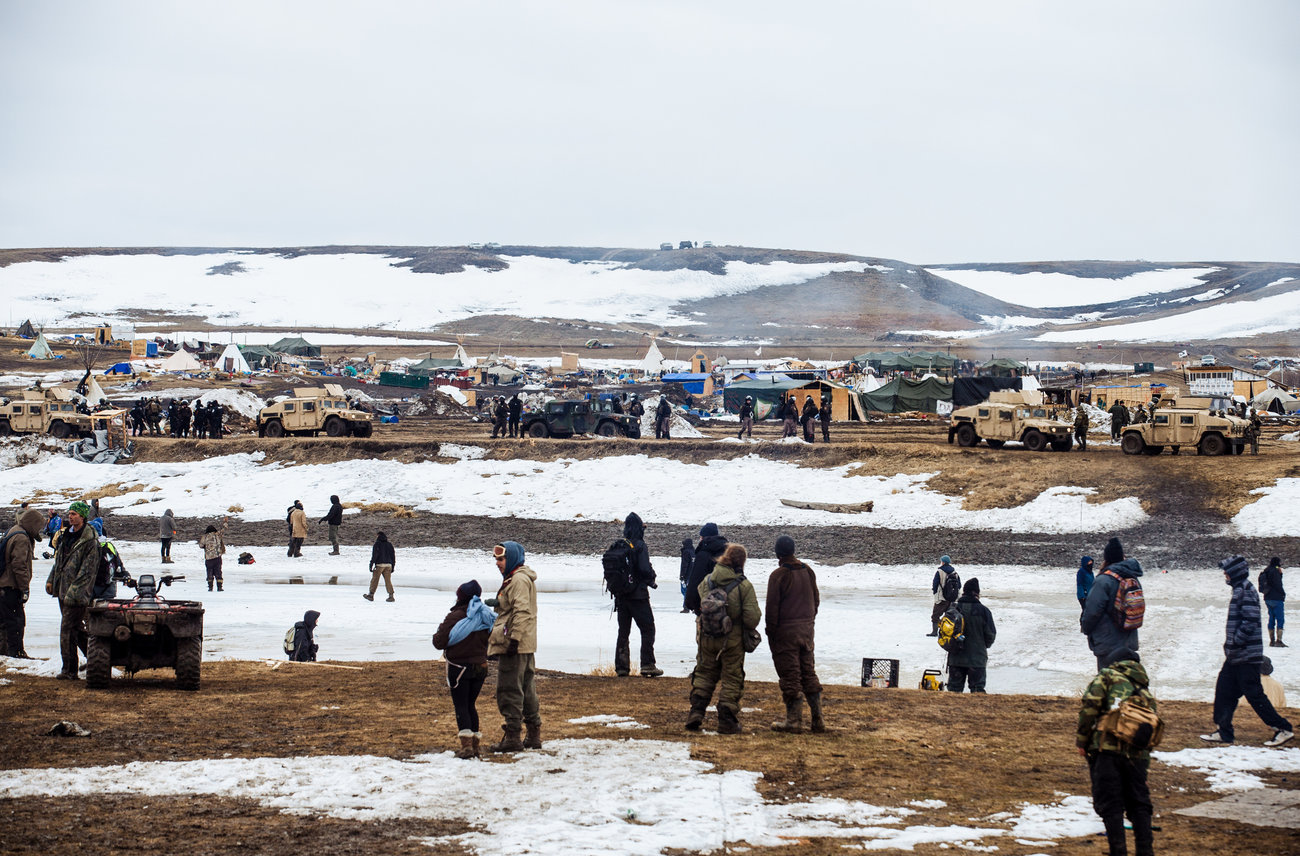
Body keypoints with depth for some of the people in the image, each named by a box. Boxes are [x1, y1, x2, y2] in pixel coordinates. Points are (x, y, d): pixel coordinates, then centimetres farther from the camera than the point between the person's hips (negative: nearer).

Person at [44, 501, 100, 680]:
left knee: (68, 630, -10)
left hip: (77, 593, -9)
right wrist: (51, 579, 16)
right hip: (63, 590, 9)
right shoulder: (67, 536, 13)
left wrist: (73, 591, -21)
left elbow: (88, 571, -17)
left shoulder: (90, 541, -13)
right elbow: (59, 559, 24)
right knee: (77, 628, 14)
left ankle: (69, 670, -5)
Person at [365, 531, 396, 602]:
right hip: (388, 564, 5)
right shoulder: (389, 544, 13)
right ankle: (391, 595, -5)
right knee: (388, 580, 4)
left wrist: (371, 564, -9)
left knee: (375, 579, 4)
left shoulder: (377, 544, -2)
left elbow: (374, 555, -11)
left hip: (379, 564, -5)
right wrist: (393, 566, 17)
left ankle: (371, 595, 9)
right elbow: (393, 555, 14)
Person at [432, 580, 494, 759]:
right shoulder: (486, 617, 1)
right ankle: (474, 745, 15)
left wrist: (438, 633, 7)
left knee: (461, 706, -1)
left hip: (459, 668, -5)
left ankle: (466, 745, -14)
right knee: (470, 705, 17)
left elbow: (439, 643, -14)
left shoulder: (455, 617, -16)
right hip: (480, 667, 5)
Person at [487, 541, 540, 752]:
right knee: (526, 691, 15)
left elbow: (522, 612, -22)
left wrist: (514, 639, -25)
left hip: (514, 646, -11)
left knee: (509, 691, -8)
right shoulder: (514, 579, 20)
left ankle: (512, 737, -7)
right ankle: (534, 735, 20)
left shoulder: (519, 580, -14)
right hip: (526, 646, 11)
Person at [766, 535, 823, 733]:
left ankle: (793, 720, 1)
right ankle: (817, 719, 10)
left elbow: (772, 607, -13)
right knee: (809, 673, 12)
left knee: (790, 676, -1)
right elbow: (816, 600, 14)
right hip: (806, 631, 6)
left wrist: (771, 632, -4)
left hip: (785, 631, -6)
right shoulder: (808, 572, 6)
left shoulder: (778, 575, -14)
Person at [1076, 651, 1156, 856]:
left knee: (1110, 805, -1)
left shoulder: (1107, 676, 11)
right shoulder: (1146, 687, 26)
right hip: (1138, 753, 4)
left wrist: (1082, 739, 1)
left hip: (1107, 748, -4)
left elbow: (1090, 706, -4)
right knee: (1139, 804, 13)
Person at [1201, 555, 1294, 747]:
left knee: (1254, 694, -6)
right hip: (1236, 656, 10)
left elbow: (1250, 622, -22)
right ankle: (1224, 731, 14)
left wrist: (1235, 643, -20)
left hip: (1247, 655, -10)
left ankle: (1282, 729, 0)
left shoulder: (1246, 592, -16)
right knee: (1224, 689, 9)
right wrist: (1230, 645, 18)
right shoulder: (1239, 590, 15)